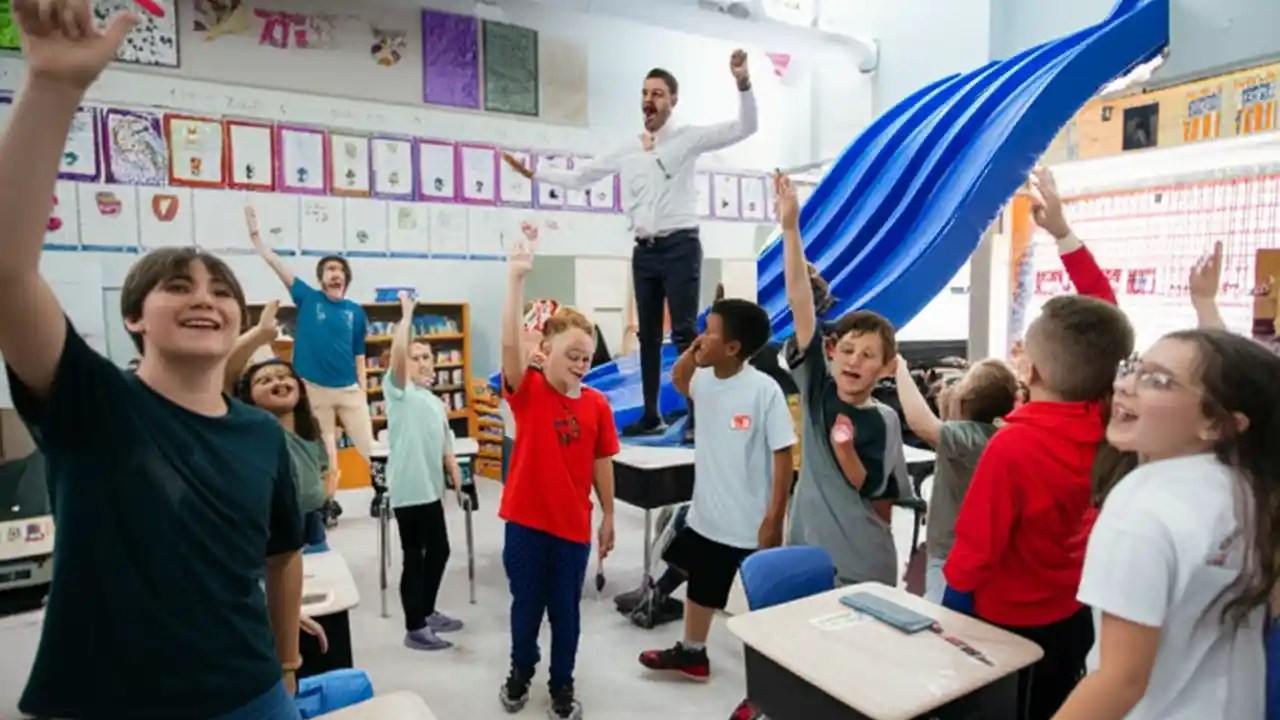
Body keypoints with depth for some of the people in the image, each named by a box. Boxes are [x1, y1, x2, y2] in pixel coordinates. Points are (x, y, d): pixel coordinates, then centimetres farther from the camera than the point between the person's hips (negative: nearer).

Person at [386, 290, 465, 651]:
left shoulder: (436, 402, 15)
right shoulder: (399, 391, -6)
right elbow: (397, 352, -24)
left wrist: (455, 474, 8)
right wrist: (407, 314, -22)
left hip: (431, 489, 8)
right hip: (408, 490, -8)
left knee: (439, 551, 17)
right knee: (414, 557, 0)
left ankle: (428, 612, 34)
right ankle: (414, 628, 13)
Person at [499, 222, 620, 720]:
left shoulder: (597, 404, -5)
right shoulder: (527, 391, -11)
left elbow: (601, 464, 4)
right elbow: (509, 344, -28)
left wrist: (609, 517, 9)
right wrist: (517, 277, -40)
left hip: (573, 524, 1)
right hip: (525, 519, -1)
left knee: (566, 608, 15)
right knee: (526, 603, 17)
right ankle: (520, 672, 44)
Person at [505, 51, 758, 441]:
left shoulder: (688, 138, 1)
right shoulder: (626, 151, 14)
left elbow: (744, 128, -7)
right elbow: (578, 177, 22)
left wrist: (743, 83, -20)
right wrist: (533, 172, 21)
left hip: (680, 246, -5)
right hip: (644, 250, 6)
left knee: (684, 333, -10)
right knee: (647, 335, 9)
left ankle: (697, 416, -5)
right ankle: (651, 415, 19)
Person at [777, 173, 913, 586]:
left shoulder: (882, 421, -9)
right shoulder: (816, 387, -7)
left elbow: (871, 488, -6)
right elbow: (800, 303, -15)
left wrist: (845, 449, -24)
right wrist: (791, 228, -21)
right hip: (806, 550, 2)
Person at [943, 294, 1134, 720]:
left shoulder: (1013, 446, -32)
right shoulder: (1105, 427, -14)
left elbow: (978, 543, -22)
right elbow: (1103, 337, -1)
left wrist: (953, 590, -4)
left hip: (1009, 627, -6)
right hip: (1074, 617, 6)